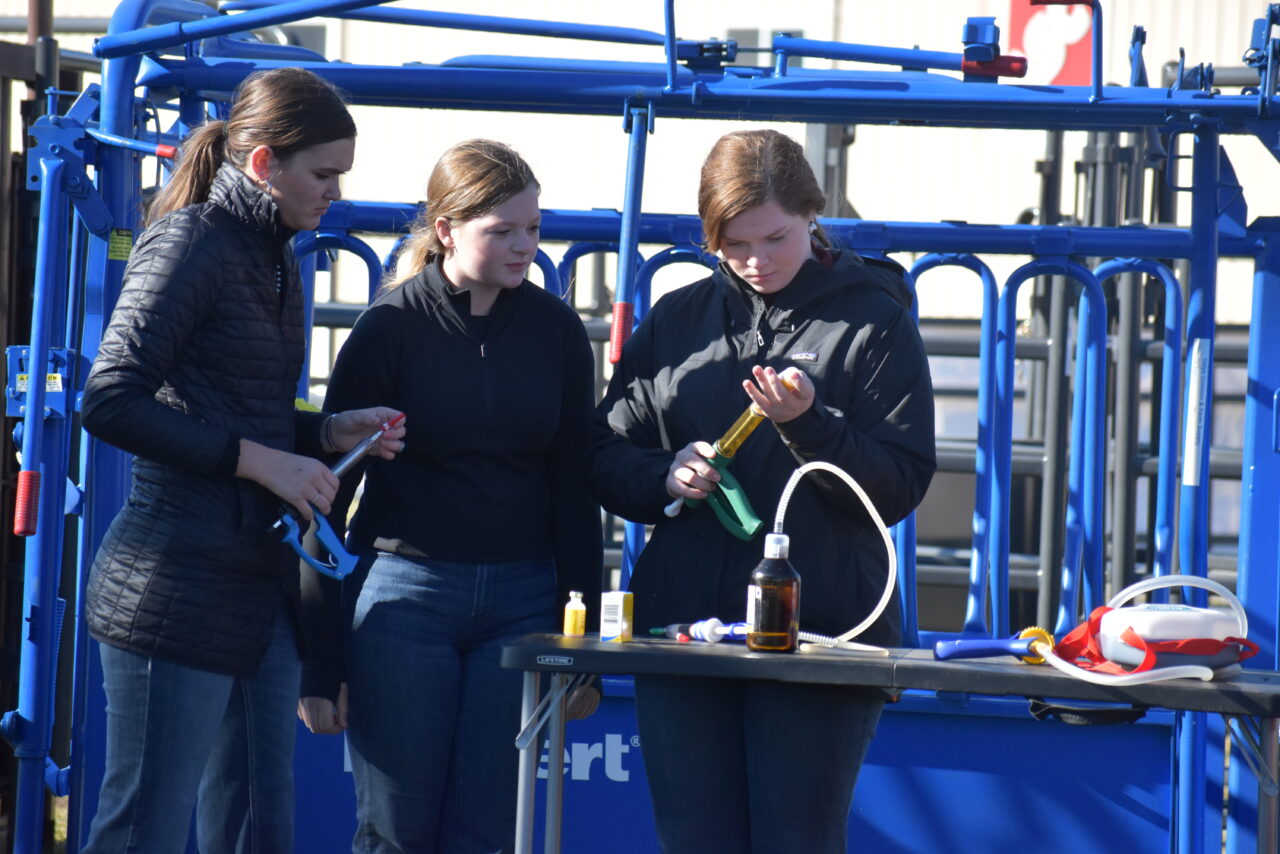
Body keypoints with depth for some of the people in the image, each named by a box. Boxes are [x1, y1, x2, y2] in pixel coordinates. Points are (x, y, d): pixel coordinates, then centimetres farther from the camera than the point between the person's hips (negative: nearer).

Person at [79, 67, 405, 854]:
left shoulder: (276, 258, 16)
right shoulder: (190, 242, -10)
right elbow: (110, 401, -17)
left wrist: (330, 432, 5)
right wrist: (261, 461, -17)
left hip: (262, 581, 9)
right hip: (179, 586, -9)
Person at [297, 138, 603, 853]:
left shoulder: (557, 331, 5)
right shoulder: (392, 328, -4)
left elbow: (573, 492, 9)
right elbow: (331, 487, -2)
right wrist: (319, 660, -5)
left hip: (521, 599, 2)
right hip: (405, 590, -2)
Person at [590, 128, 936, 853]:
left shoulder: (875, 320, 3)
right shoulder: (678, 319, 14)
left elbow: (902, 485, -3)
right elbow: (606, 457, 15)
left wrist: (808, 424, -17)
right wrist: (665, 474, -7)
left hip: (821, 630, -4)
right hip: (683, 623, 4)